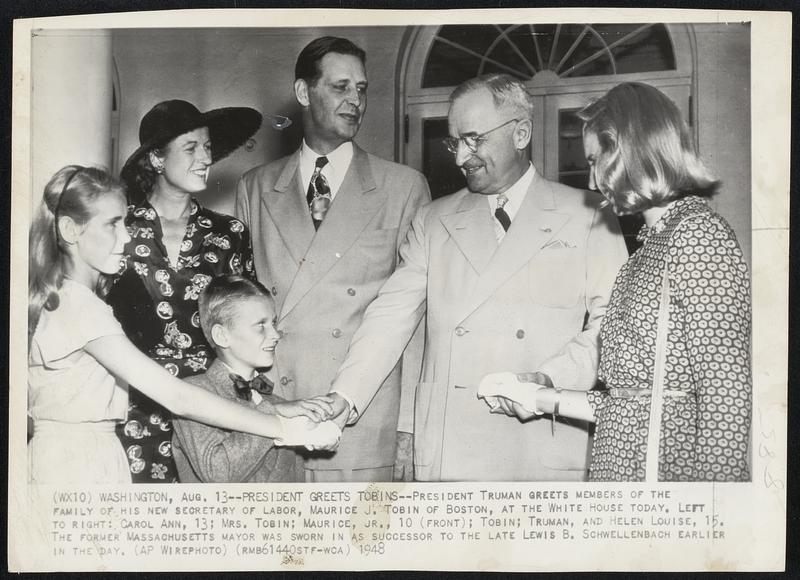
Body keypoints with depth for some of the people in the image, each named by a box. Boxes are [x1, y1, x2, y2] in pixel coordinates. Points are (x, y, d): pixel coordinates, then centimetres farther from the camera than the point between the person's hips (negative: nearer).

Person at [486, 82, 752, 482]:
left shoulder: (700, 235, -12)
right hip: (621, 461, 8)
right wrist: (550, 400, 12)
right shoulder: (653, 242, 15)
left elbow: (728, 394, -18)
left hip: (672, 464, -8)